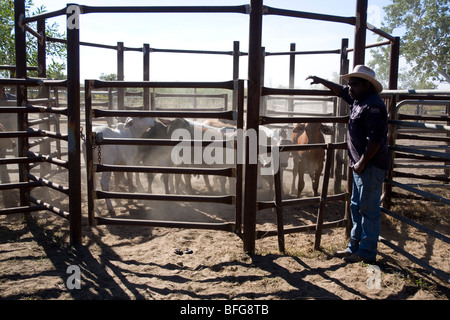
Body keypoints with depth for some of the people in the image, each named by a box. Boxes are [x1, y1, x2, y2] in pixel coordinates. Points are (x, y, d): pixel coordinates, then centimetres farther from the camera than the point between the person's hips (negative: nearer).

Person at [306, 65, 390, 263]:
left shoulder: (372, 106, -19)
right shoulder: (358, 100, 11)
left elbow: (375, 140, -24)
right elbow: (340, 91, 30)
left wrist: (362, 163, -19)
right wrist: (320, 81, 32)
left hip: (371, 166, -10)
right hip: (360, 165, 10)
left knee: (368, 209, -1)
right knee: (356, 207, 16)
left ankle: (367, 252, 10)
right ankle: (354, 246, 28)